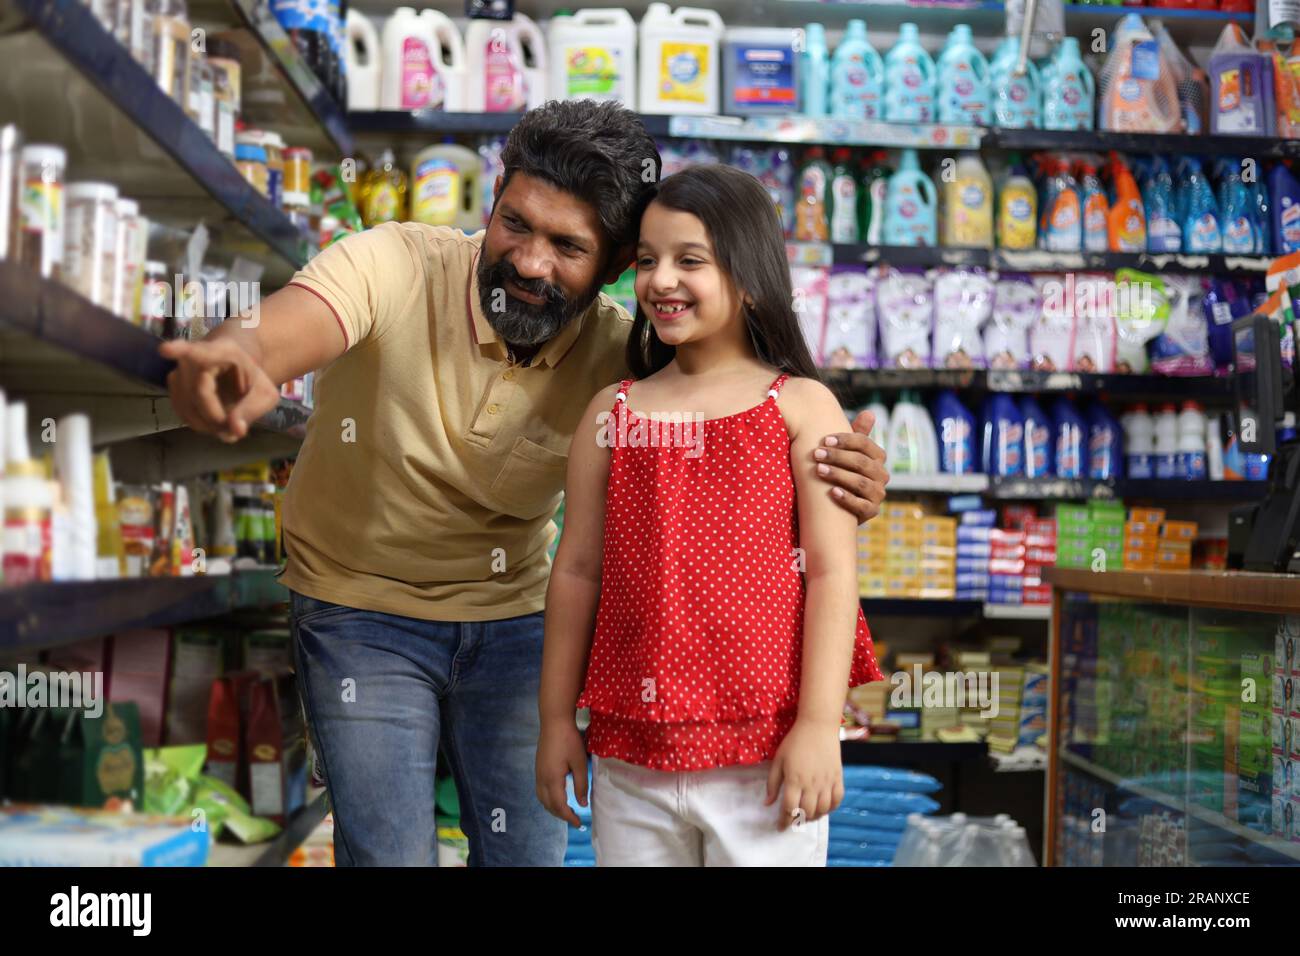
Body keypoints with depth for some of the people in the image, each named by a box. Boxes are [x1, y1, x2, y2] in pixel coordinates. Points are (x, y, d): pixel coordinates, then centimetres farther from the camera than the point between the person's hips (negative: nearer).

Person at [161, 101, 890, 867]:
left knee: (529, 850, 8)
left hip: (512, 620, 2)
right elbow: (269, 337, -41)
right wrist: (235, 363, -67)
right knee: (389, 852, -3)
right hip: (362, 608, -2)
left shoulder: (620, 355, -16)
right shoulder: (396, 267, -24)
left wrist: (838, 481, -40)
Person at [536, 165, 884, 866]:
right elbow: (576, 571, 9)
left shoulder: (802, 407, -2)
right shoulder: (611, 414, 7)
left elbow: (832, 571, -5)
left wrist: (820, 725, -10)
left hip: (765, 757, -3)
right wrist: (556, 720, 9)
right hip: (629, 758, 3)